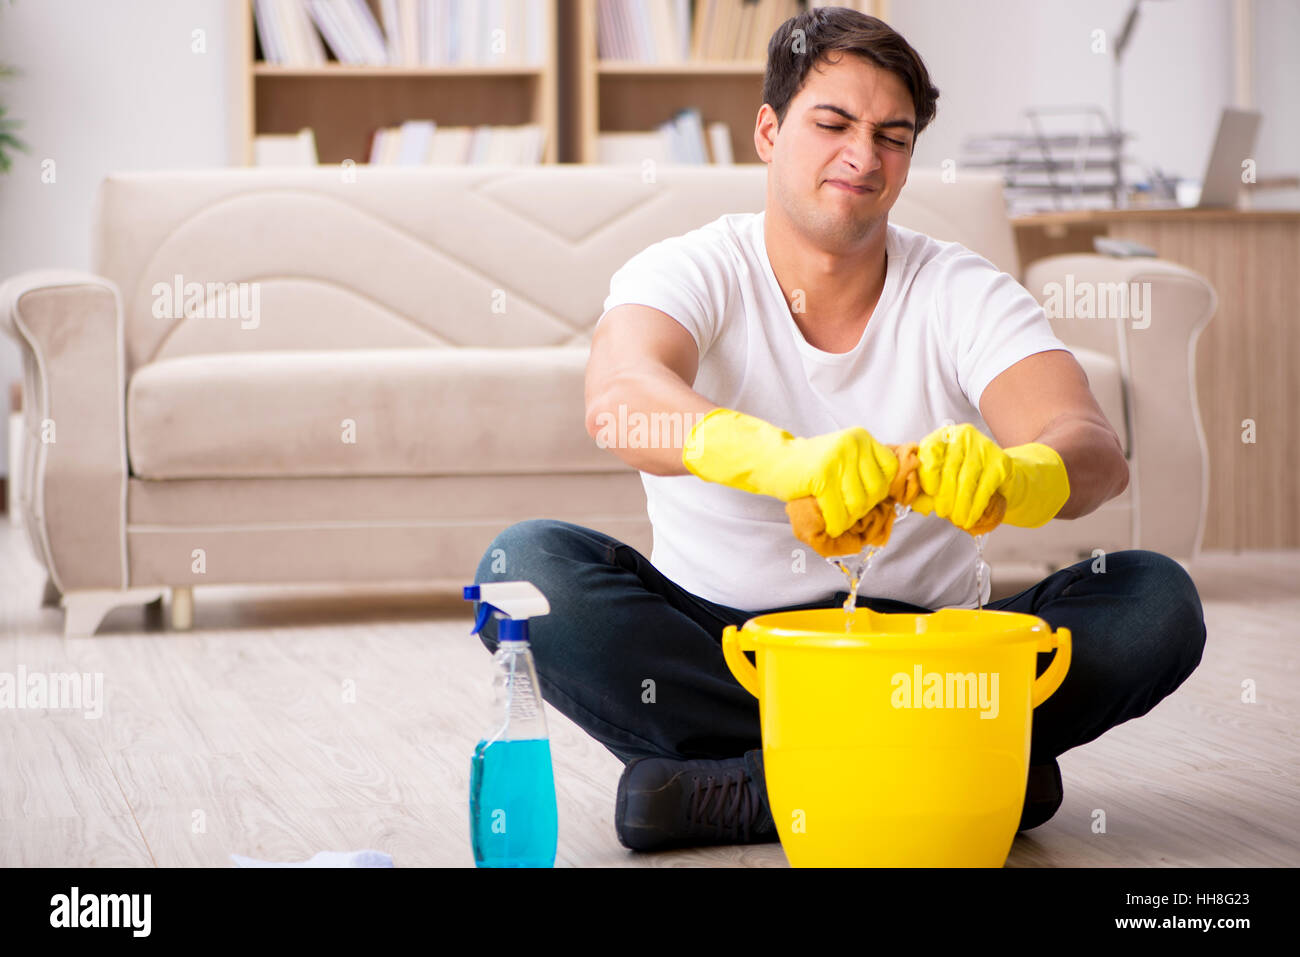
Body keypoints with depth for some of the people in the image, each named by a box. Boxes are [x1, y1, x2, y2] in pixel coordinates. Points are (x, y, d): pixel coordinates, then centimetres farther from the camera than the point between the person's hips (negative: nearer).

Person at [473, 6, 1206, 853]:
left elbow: (1098, 452, -18)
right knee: (527, 565, -28)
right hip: (716, 646, -1)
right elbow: (619, 396, -30)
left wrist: (1013, 477, -45)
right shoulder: (692, 273, -5)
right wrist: (781, 459, -51)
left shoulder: (968, 296, -1)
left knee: (1158, 601, -22)